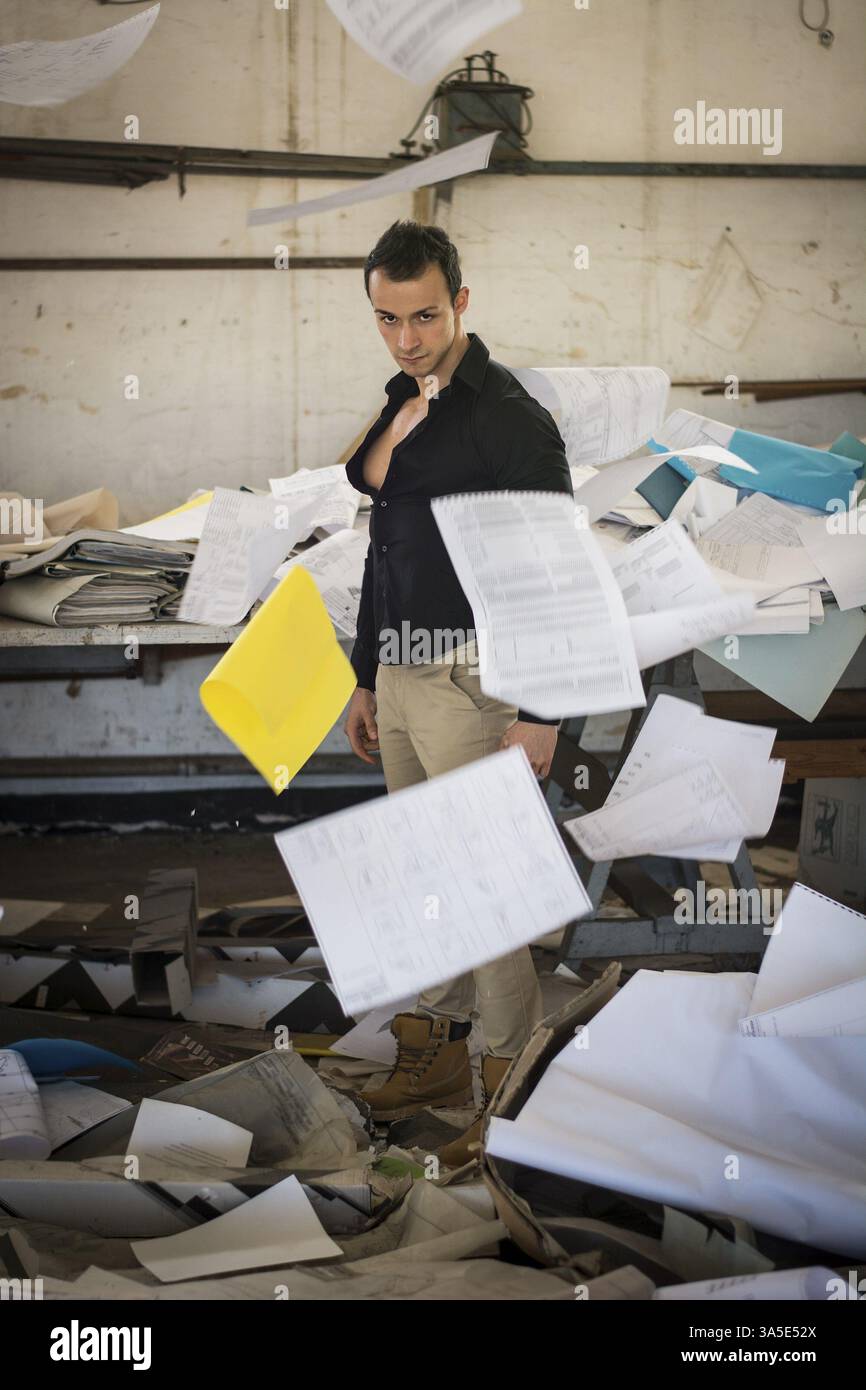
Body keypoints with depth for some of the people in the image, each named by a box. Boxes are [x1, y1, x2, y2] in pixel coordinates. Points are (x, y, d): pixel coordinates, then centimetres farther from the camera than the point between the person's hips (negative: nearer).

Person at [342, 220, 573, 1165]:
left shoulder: (508, 415, -14)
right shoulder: (399, 411, 12)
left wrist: (538, 713, -18)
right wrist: (364, 679, 21)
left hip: (471, 677, -8)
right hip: (400, 672, 8)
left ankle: (508, 1086, 7)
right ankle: (439, 1051, 28)